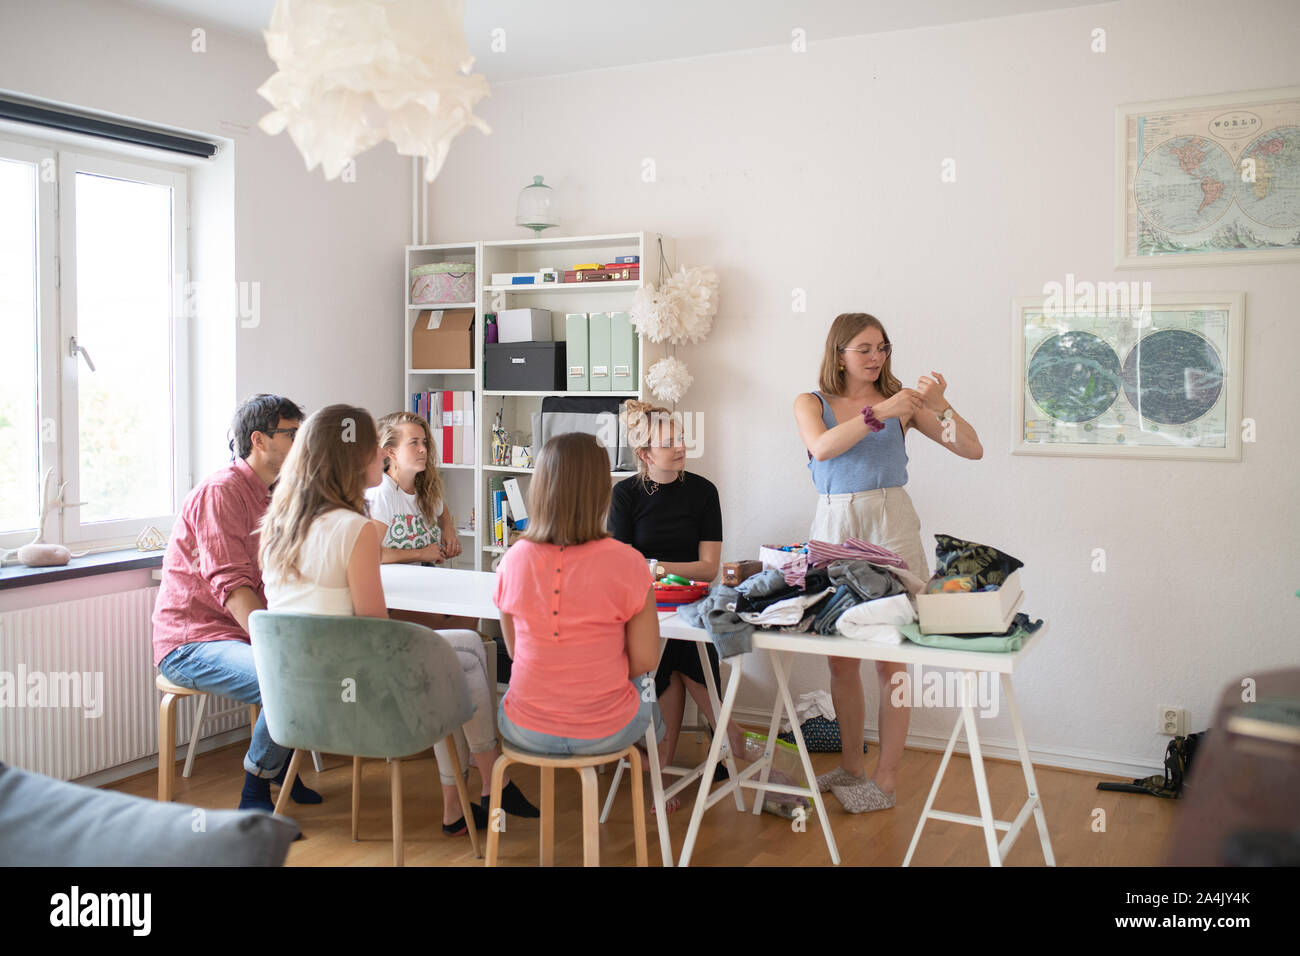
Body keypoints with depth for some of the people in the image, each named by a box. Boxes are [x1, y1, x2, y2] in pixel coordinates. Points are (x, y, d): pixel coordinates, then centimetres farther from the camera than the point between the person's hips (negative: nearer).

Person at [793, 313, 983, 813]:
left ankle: (886, 778, 7)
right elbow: (821, 448, -14)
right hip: (834, 530, 2)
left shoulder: (900, 402, 7)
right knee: (841, 659, 7)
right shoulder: (811, 404, 8)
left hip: (890, 528, -1)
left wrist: (941, 406, -13)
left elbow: (971, 450, 3)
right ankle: (851, 765, 23)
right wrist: (878, 414, -20)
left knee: (890, 657, -3)